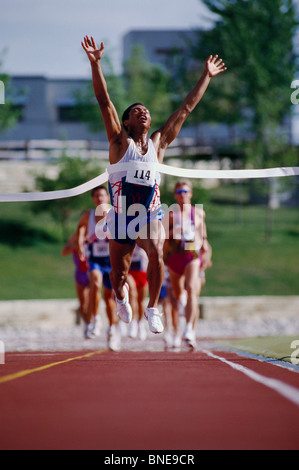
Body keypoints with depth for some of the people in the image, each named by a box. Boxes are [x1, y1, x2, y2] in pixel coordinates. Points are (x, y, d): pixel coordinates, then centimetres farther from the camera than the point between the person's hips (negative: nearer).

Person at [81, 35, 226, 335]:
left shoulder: (158, 142, 8)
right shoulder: (120, 141, 0)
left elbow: (186, 108, 13)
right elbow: (104, 101, -10)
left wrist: (206, 77, 16)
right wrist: (95, 63, -20)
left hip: (150, 216, 1)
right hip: (121, 216, -1)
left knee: (156, 255, -28)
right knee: (119, 274, 6)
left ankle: (153, 308, -8)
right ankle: (121, 296, 44)